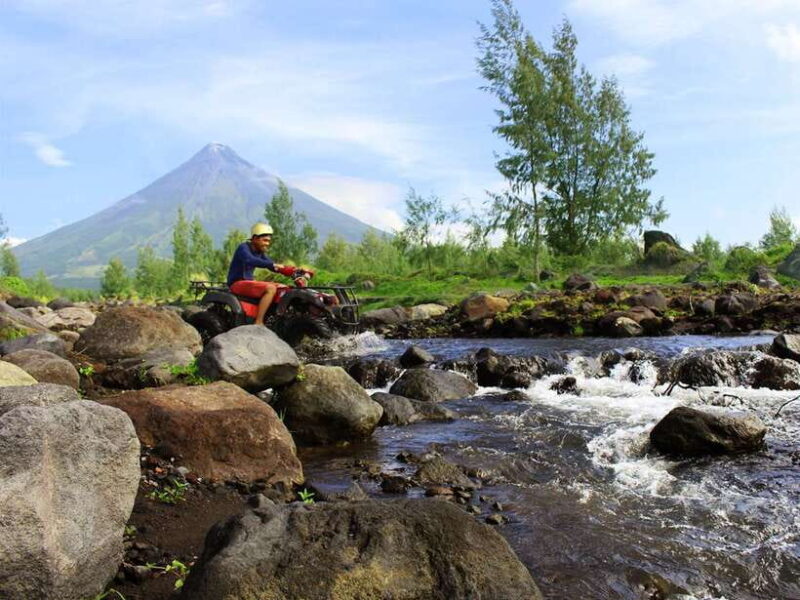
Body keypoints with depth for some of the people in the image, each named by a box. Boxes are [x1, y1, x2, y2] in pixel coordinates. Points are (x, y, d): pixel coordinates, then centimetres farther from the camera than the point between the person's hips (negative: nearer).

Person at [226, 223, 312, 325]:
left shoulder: (260, 252, 14)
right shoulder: (243, 248, -13)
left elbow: (273, 267, 12)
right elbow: (251, 261, -34)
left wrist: (295, 271, -3)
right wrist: (273, 265, -44)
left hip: (248, 282, 9)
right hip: (237, 283, -9)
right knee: (270, 289, -29)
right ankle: (258, 323, -33)